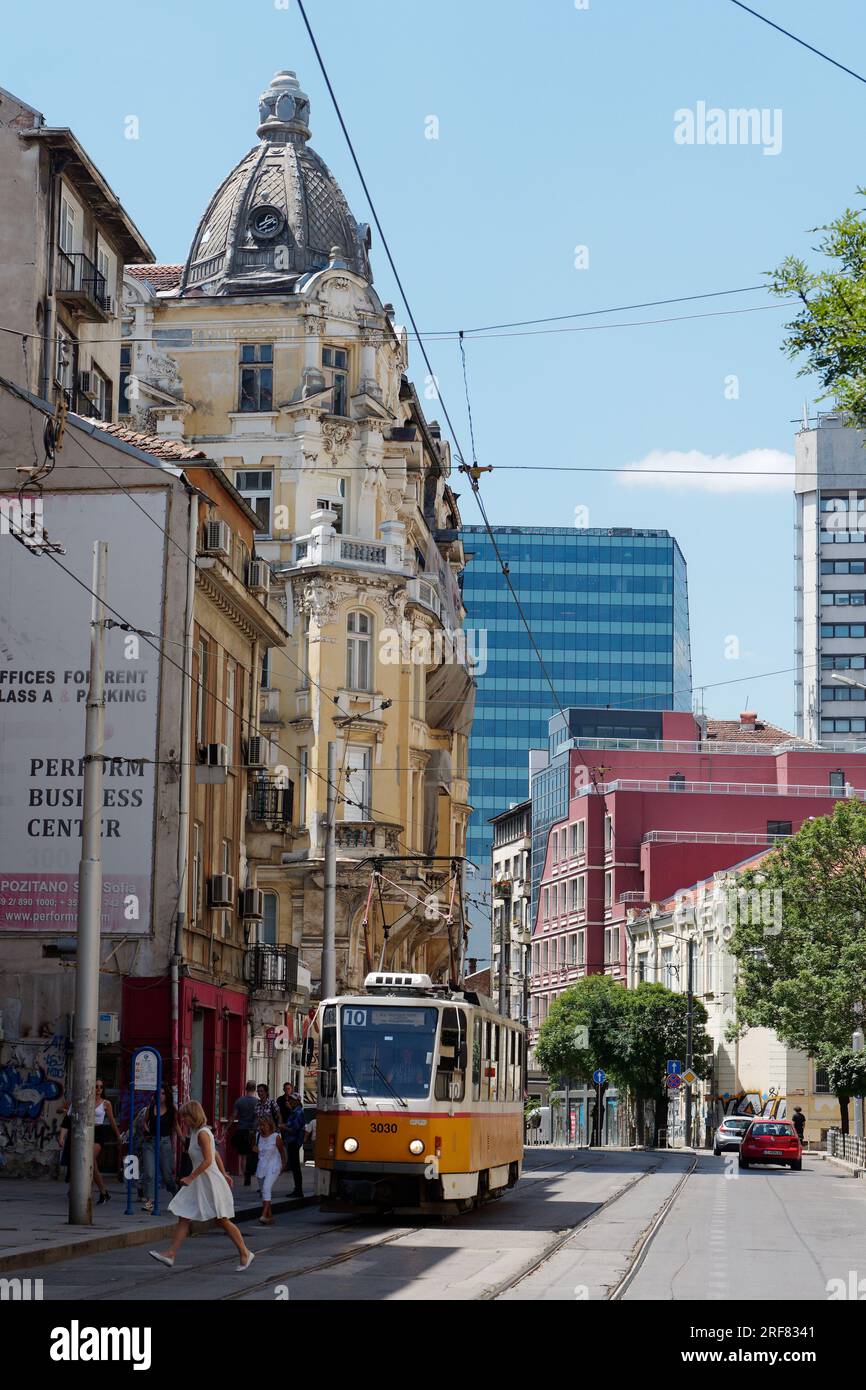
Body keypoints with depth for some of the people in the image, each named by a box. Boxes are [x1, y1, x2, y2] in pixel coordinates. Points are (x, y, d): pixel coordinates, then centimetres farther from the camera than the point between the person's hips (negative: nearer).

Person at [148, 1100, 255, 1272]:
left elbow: (208, 1160, -24)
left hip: (210, 1182, -10)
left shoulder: (202, 1133, -16)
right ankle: (171, 1254, 0)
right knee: (183, 1218, 2)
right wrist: (224, 1174, 26)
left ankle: (245, 1254, 9)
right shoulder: (196, 1133, 13)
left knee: (222, 1220, -1)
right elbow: (216, 1155, 20)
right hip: (199, 1183, 10)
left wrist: (191, 1177, -24)